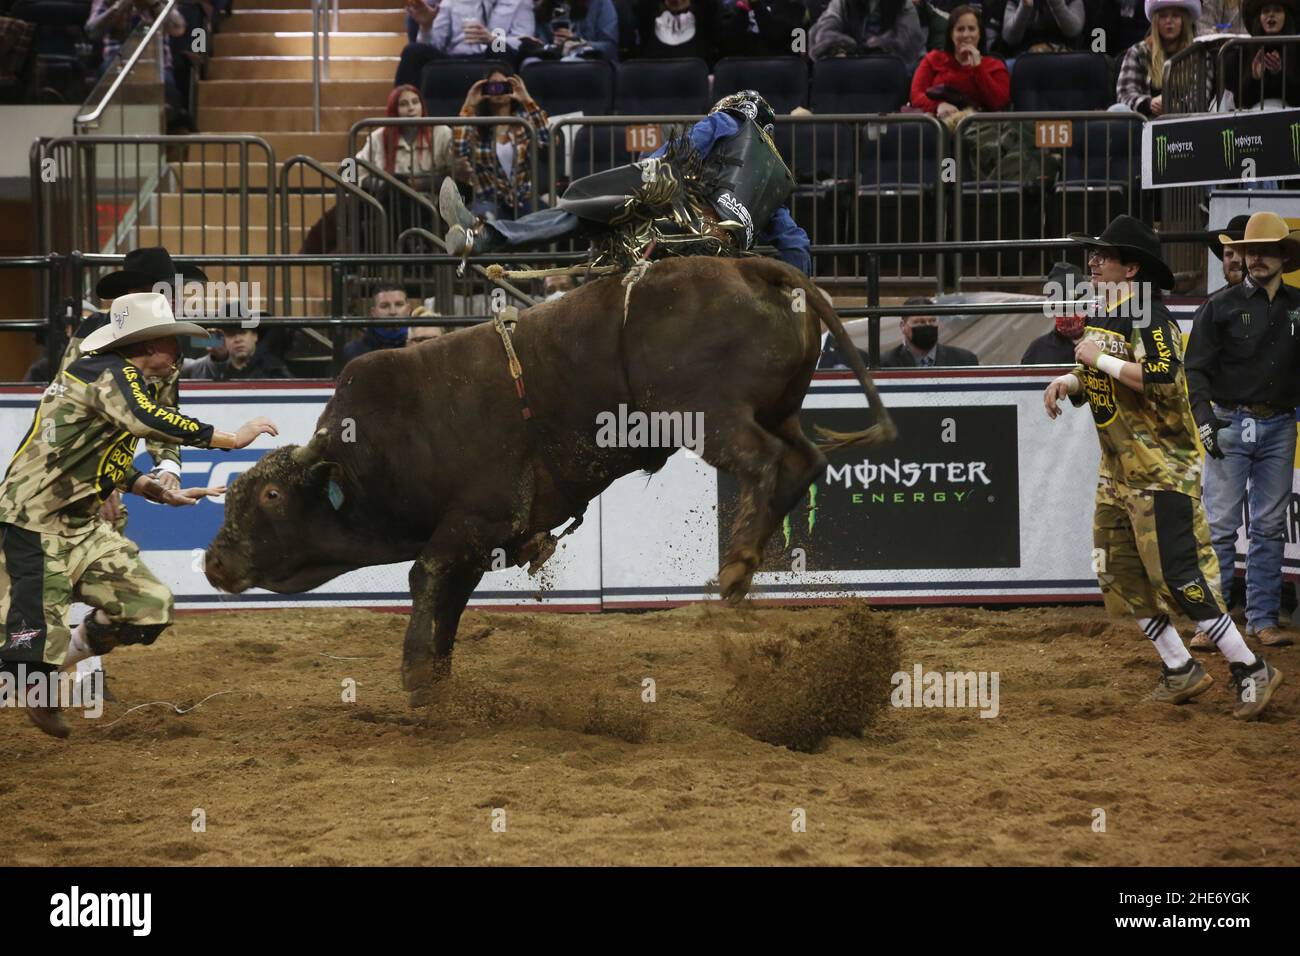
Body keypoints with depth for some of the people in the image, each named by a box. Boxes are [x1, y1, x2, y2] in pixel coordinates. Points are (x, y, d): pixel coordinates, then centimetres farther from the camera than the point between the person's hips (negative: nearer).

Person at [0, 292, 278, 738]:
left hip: (81, 526, 10)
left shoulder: (123, 378, 15)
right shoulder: (111, 372, -14)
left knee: (150, 605, 3)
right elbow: (147, 419, -33)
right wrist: (233, 438, -27)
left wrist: (162, 493, 16)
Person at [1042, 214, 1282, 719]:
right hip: (1118, 470, 10)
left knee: (1178, 576, -12)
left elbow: (1161, 379, -31)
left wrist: (1101, 359, -22)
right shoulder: (1099, 315, 12)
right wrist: (1070, 381, 3)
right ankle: (1181, 672, 18)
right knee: (1121, 578, 9)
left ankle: (1251, 671, -4)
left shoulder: (1148, 317, -17)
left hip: (1162, 468, -10)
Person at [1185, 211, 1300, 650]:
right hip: (1231, 425, -3)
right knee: (1220, 526, -6)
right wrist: (1204, 416, -15)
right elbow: (1196, 369, -3)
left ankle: (1262, 618, 12)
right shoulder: (1220, 307, 0)